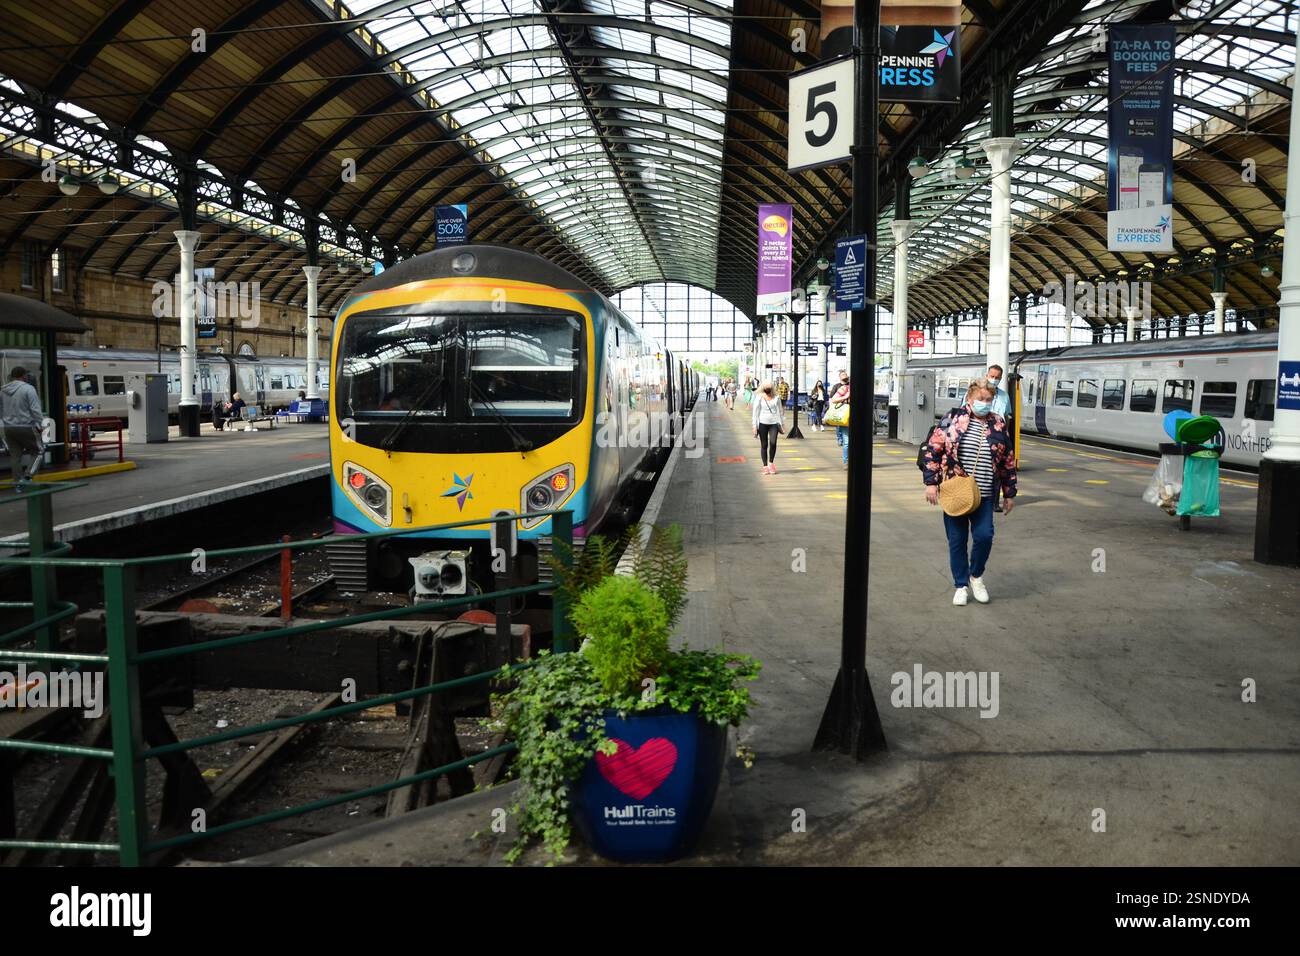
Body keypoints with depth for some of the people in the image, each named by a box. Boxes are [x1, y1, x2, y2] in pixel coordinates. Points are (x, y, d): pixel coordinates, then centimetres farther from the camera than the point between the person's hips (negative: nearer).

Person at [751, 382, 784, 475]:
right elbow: (755, 411, 2)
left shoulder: (776, 398, 8)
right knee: (764, 445, 2)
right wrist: (755, 425, -4)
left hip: (774, 423, 1)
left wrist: (781, 424, 11)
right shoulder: (759, 398, 2)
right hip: (763, 423, -1)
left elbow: (779, 411, 14)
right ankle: (765, 466, 11)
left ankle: (771, 463, 5)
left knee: (773, 443, -14)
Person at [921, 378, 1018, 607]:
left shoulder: (999, 425, 6)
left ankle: (976, 576, 18)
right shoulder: (953, 419, -2)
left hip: (984, 495, 1)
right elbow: (933, 449, -3)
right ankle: (961, 585, 20)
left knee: (984, 536, -10)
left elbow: (1008, 461, 12)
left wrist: (1009, 493, 12)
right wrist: (931, 482, -8)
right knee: (957, 540, 5)